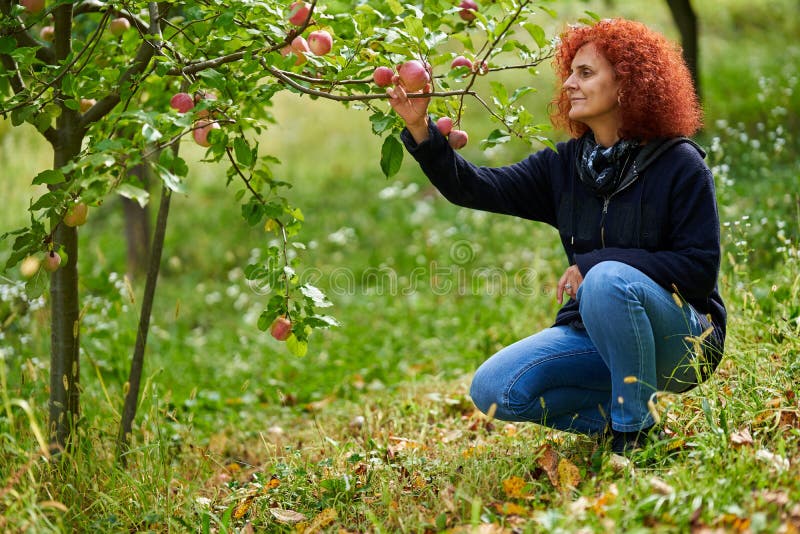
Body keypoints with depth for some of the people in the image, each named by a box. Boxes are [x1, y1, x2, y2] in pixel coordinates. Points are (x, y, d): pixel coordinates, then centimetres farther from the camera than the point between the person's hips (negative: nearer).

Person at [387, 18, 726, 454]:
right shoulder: (564, 166, 5)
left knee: (608, 281, -36)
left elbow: (700, 268, -14)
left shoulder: (680, 164, -10)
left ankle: (634, 432, -19)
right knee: (492, 390, -13)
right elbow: (475, 188, -5)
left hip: (681, 335, -5)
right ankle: (618, 416, 4)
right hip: (595, 334, 5)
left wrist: (599, 263, -20)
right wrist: (419, 128, -19)